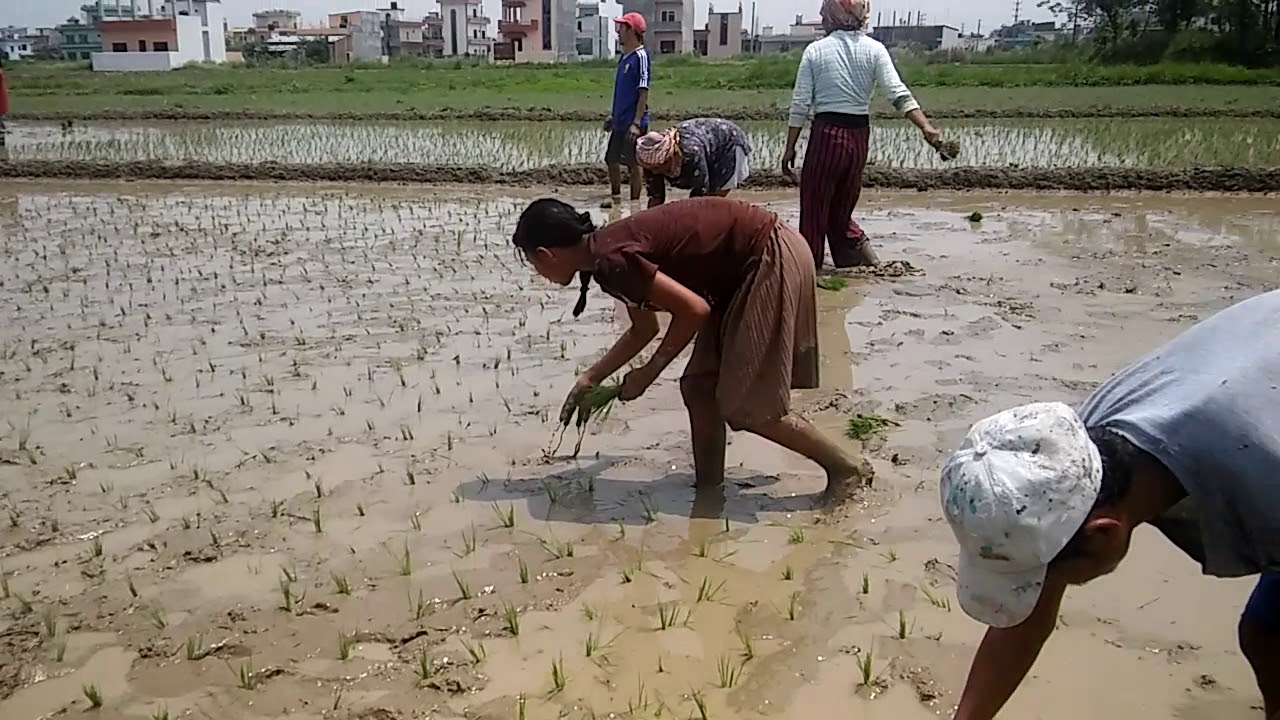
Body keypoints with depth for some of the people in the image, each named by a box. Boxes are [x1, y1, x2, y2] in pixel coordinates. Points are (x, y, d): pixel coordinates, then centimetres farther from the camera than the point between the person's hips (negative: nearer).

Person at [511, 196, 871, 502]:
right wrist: (590, 379, 28)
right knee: (700, 385, 9)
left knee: (748, 405, -5)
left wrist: (647, 374, -9)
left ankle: (847, 469, 8)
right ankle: (708, 486, 19)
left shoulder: (612, 259, -21)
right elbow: (644, 329, 24)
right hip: (744, 269, 10)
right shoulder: (610, 251, 10)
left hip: (772, 257, -10)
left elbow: (694, 310, -21)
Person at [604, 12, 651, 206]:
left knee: (633, 164, -1)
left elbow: (643, 92, -17)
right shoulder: (624, 56, 12)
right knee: (611, 159, 16)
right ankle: (616, 198, 32)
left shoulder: (640, 56, -13)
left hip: (632, 123, -9)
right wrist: (612, 115, 21)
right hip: (619, 122, 9)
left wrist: (636, 123, -22)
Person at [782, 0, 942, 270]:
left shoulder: (815, 50, -3)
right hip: (859, 137, 3)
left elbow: (800, 104, -5)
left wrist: (790, 148, -1)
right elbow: (899, 94, -11)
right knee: (841, 211, 21)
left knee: (814, 211, 7)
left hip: (826, 136, -3)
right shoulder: (874, 50, 1)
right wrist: (926, 127, -15)